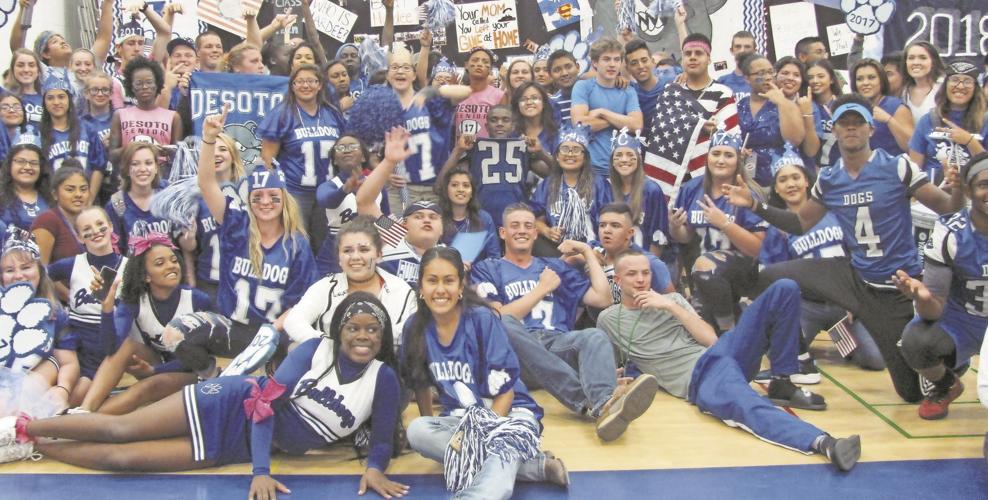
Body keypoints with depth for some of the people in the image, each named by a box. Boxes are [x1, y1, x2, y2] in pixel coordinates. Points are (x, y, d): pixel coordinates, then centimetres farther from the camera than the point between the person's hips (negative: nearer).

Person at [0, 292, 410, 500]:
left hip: (241, 447, 1)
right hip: (234, 404, -1)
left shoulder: (383, 379, -8)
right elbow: (266, 400, -16)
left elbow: (382, 440, -5)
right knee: (120, 429, -10)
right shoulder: (315, 350, -10)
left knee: (123, 458, -7)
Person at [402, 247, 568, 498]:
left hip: (509, 414, -4)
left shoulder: (482, 319, -14)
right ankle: (534, 465, -29)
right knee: (416, 431, -30)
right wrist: (431, 429, 9)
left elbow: (505, 391, -13)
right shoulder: (415, 328, -1)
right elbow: (421, 383, 14)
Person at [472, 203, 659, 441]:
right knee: (503, 325, -37)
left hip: (558, 345, 3)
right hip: (515, 354, -3)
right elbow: (497, 319, -1)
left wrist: (587, 251, 20)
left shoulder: (554, 267, 28)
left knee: (594, 336, -29)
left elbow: (603, 299, 18)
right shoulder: (486, 269, 18)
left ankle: (604, 404, -65)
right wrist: (542, 289, 5)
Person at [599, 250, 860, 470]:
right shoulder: (608, 320, 14)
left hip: (723, 350, 6)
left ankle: (781, 385, -6)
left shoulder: (671, 299, 21)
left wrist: (672, 307, 1)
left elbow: (711, 339, 10)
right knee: (748, 408, -42)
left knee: (784, 289, -9)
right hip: (699, 378, -5)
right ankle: (822, 442, -63)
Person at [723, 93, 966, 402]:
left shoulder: (898, 168, -12)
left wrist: (959, 191, -33)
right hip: (855, 277, 4)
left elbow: (946, 207, -11)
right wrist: (755, 205, 2)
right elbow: (801, 224, 11)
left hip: (899, 287, -4)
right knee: (771, 277, -8)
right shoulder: (828, 180, 1)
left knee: (913, 391, -2)